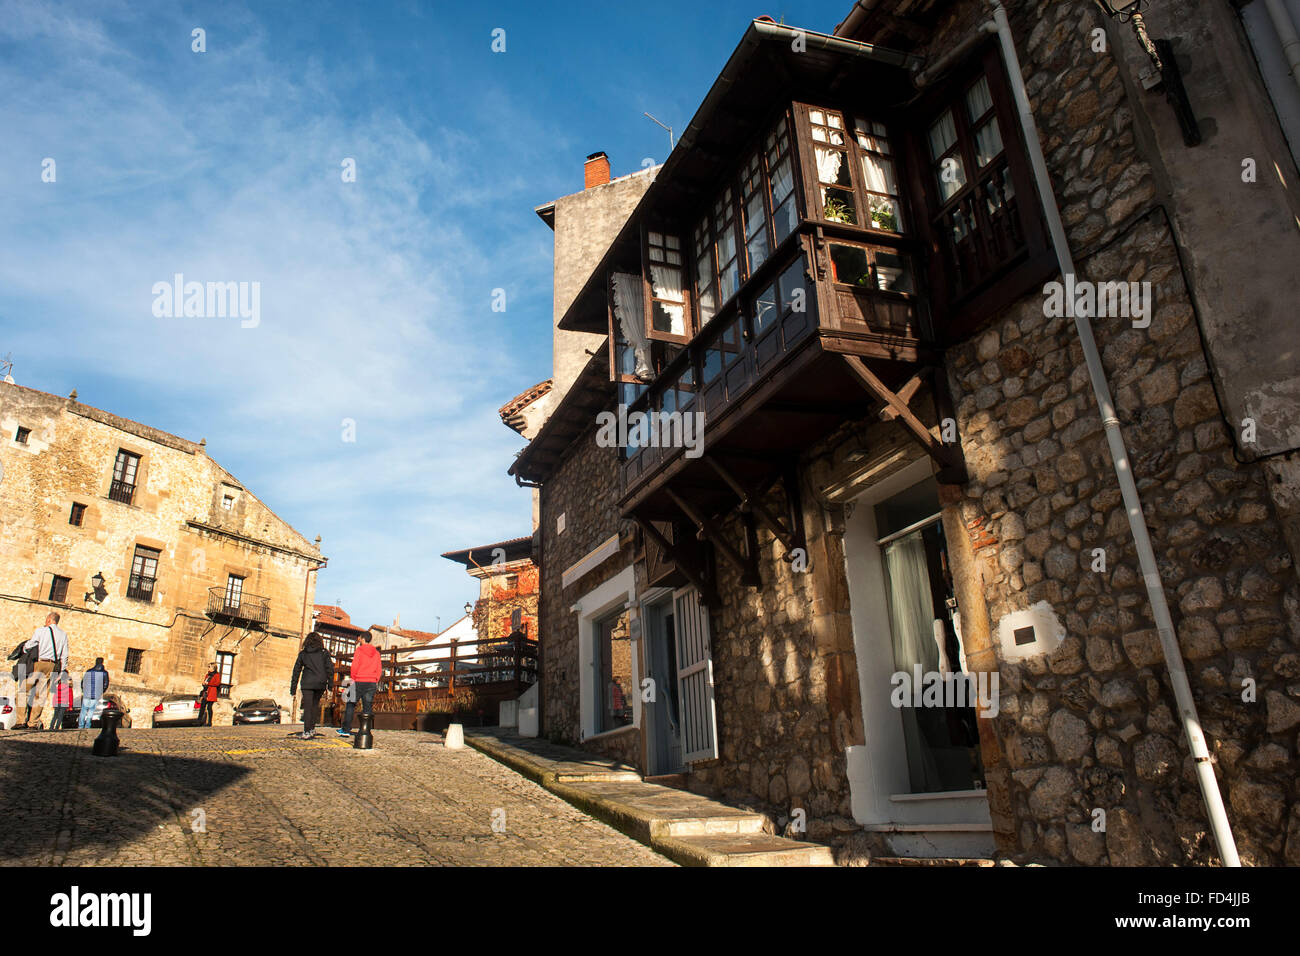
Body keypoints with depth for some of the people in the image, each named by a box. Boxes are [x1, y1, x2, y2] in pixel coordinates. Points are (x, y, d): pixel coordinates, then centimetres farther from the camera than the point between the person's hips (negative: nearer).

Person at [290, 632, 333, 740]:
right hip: (320, 683, 1)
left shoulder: (303, 653, 8)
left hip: (307, 683, -1)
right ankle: (312, 728, 16)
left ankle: (307, 732, -7)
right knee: (315, 704, 17)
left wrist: (293, 688, 13)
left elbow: (296, 670, 9)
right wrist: (330, 684, 5)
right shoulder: (324, 653, 6)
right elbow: (330, 668, 1)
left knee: (307, 707, -1)